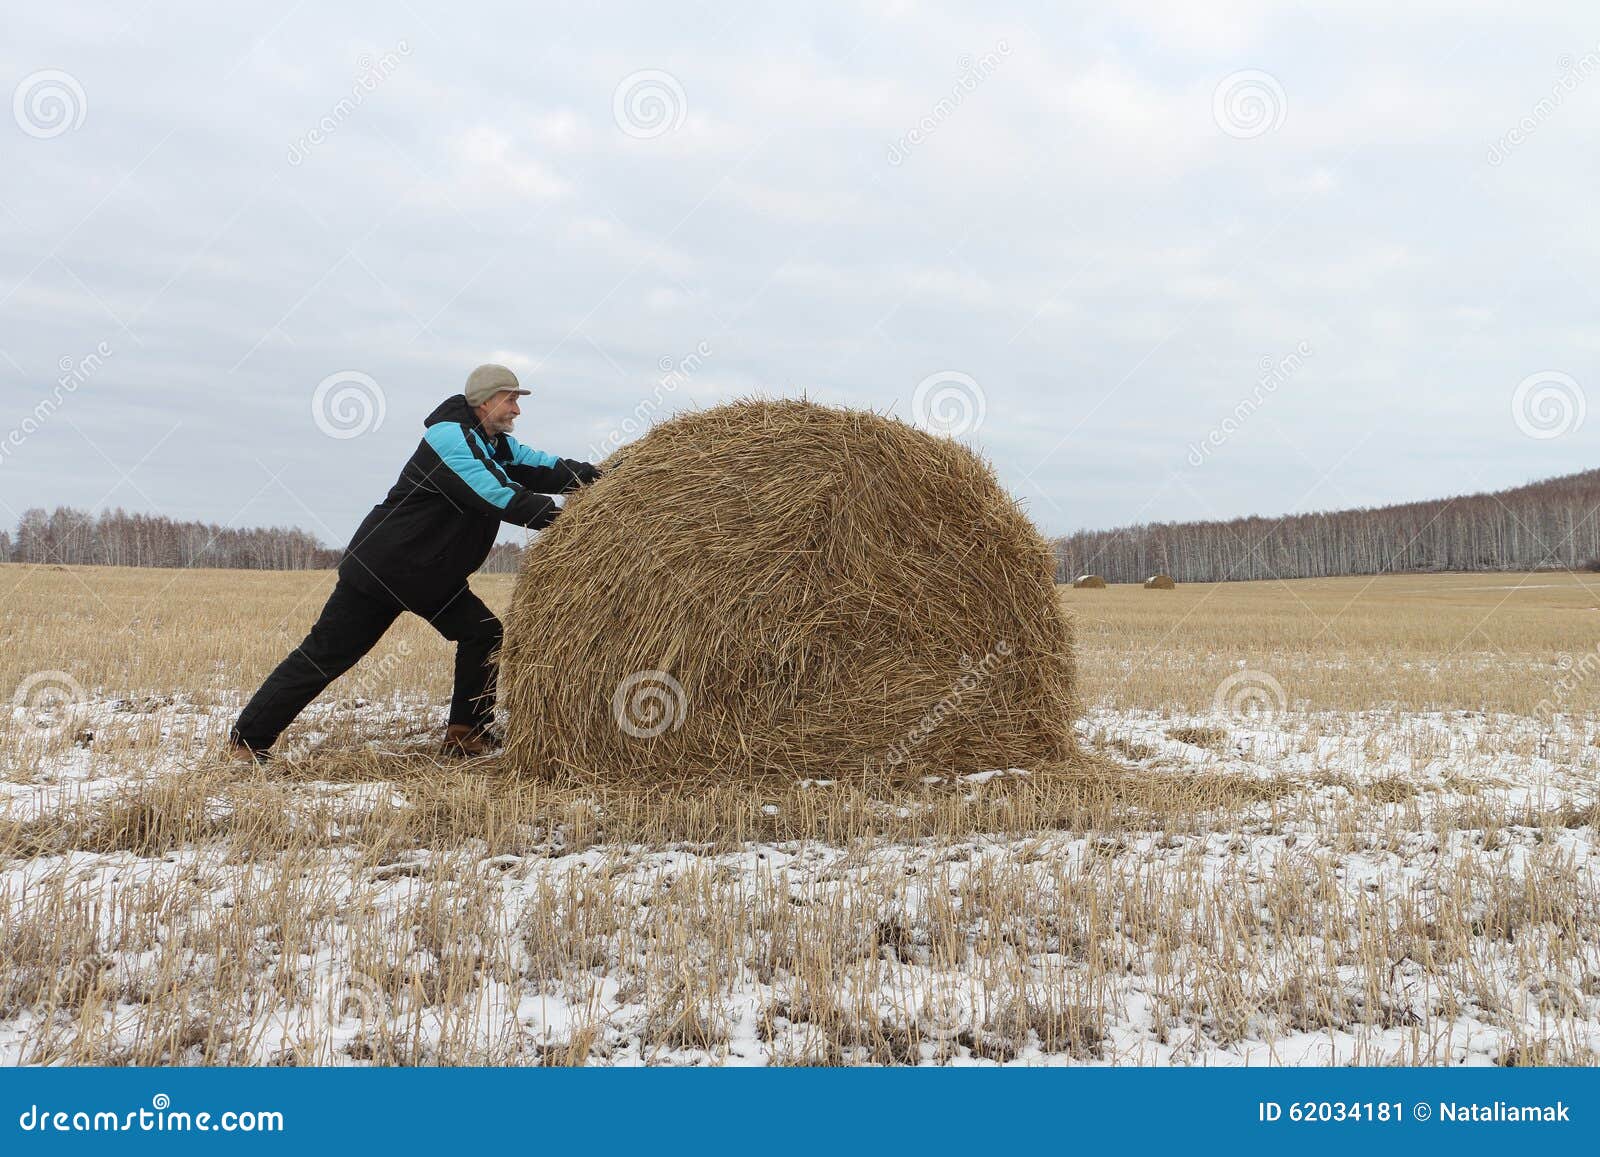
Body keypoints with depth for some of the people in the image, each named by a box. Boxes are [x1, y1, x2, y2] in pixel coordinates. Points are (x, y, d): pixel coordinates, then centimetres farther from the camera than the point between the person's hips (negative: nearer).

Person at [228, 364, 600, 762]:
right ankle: (247, 738, 5)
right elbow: (499, 497, -28)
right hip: (379, 570, -9)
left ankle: (465, 735, 6)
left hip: (434, 578, 9)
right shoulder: (449, 436, -21)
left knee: (483, 634, -1)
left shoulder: (496, 445, 9)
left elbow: (538, 467, -1)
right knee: (325, 655, -5)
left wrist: (590, 475, -19)